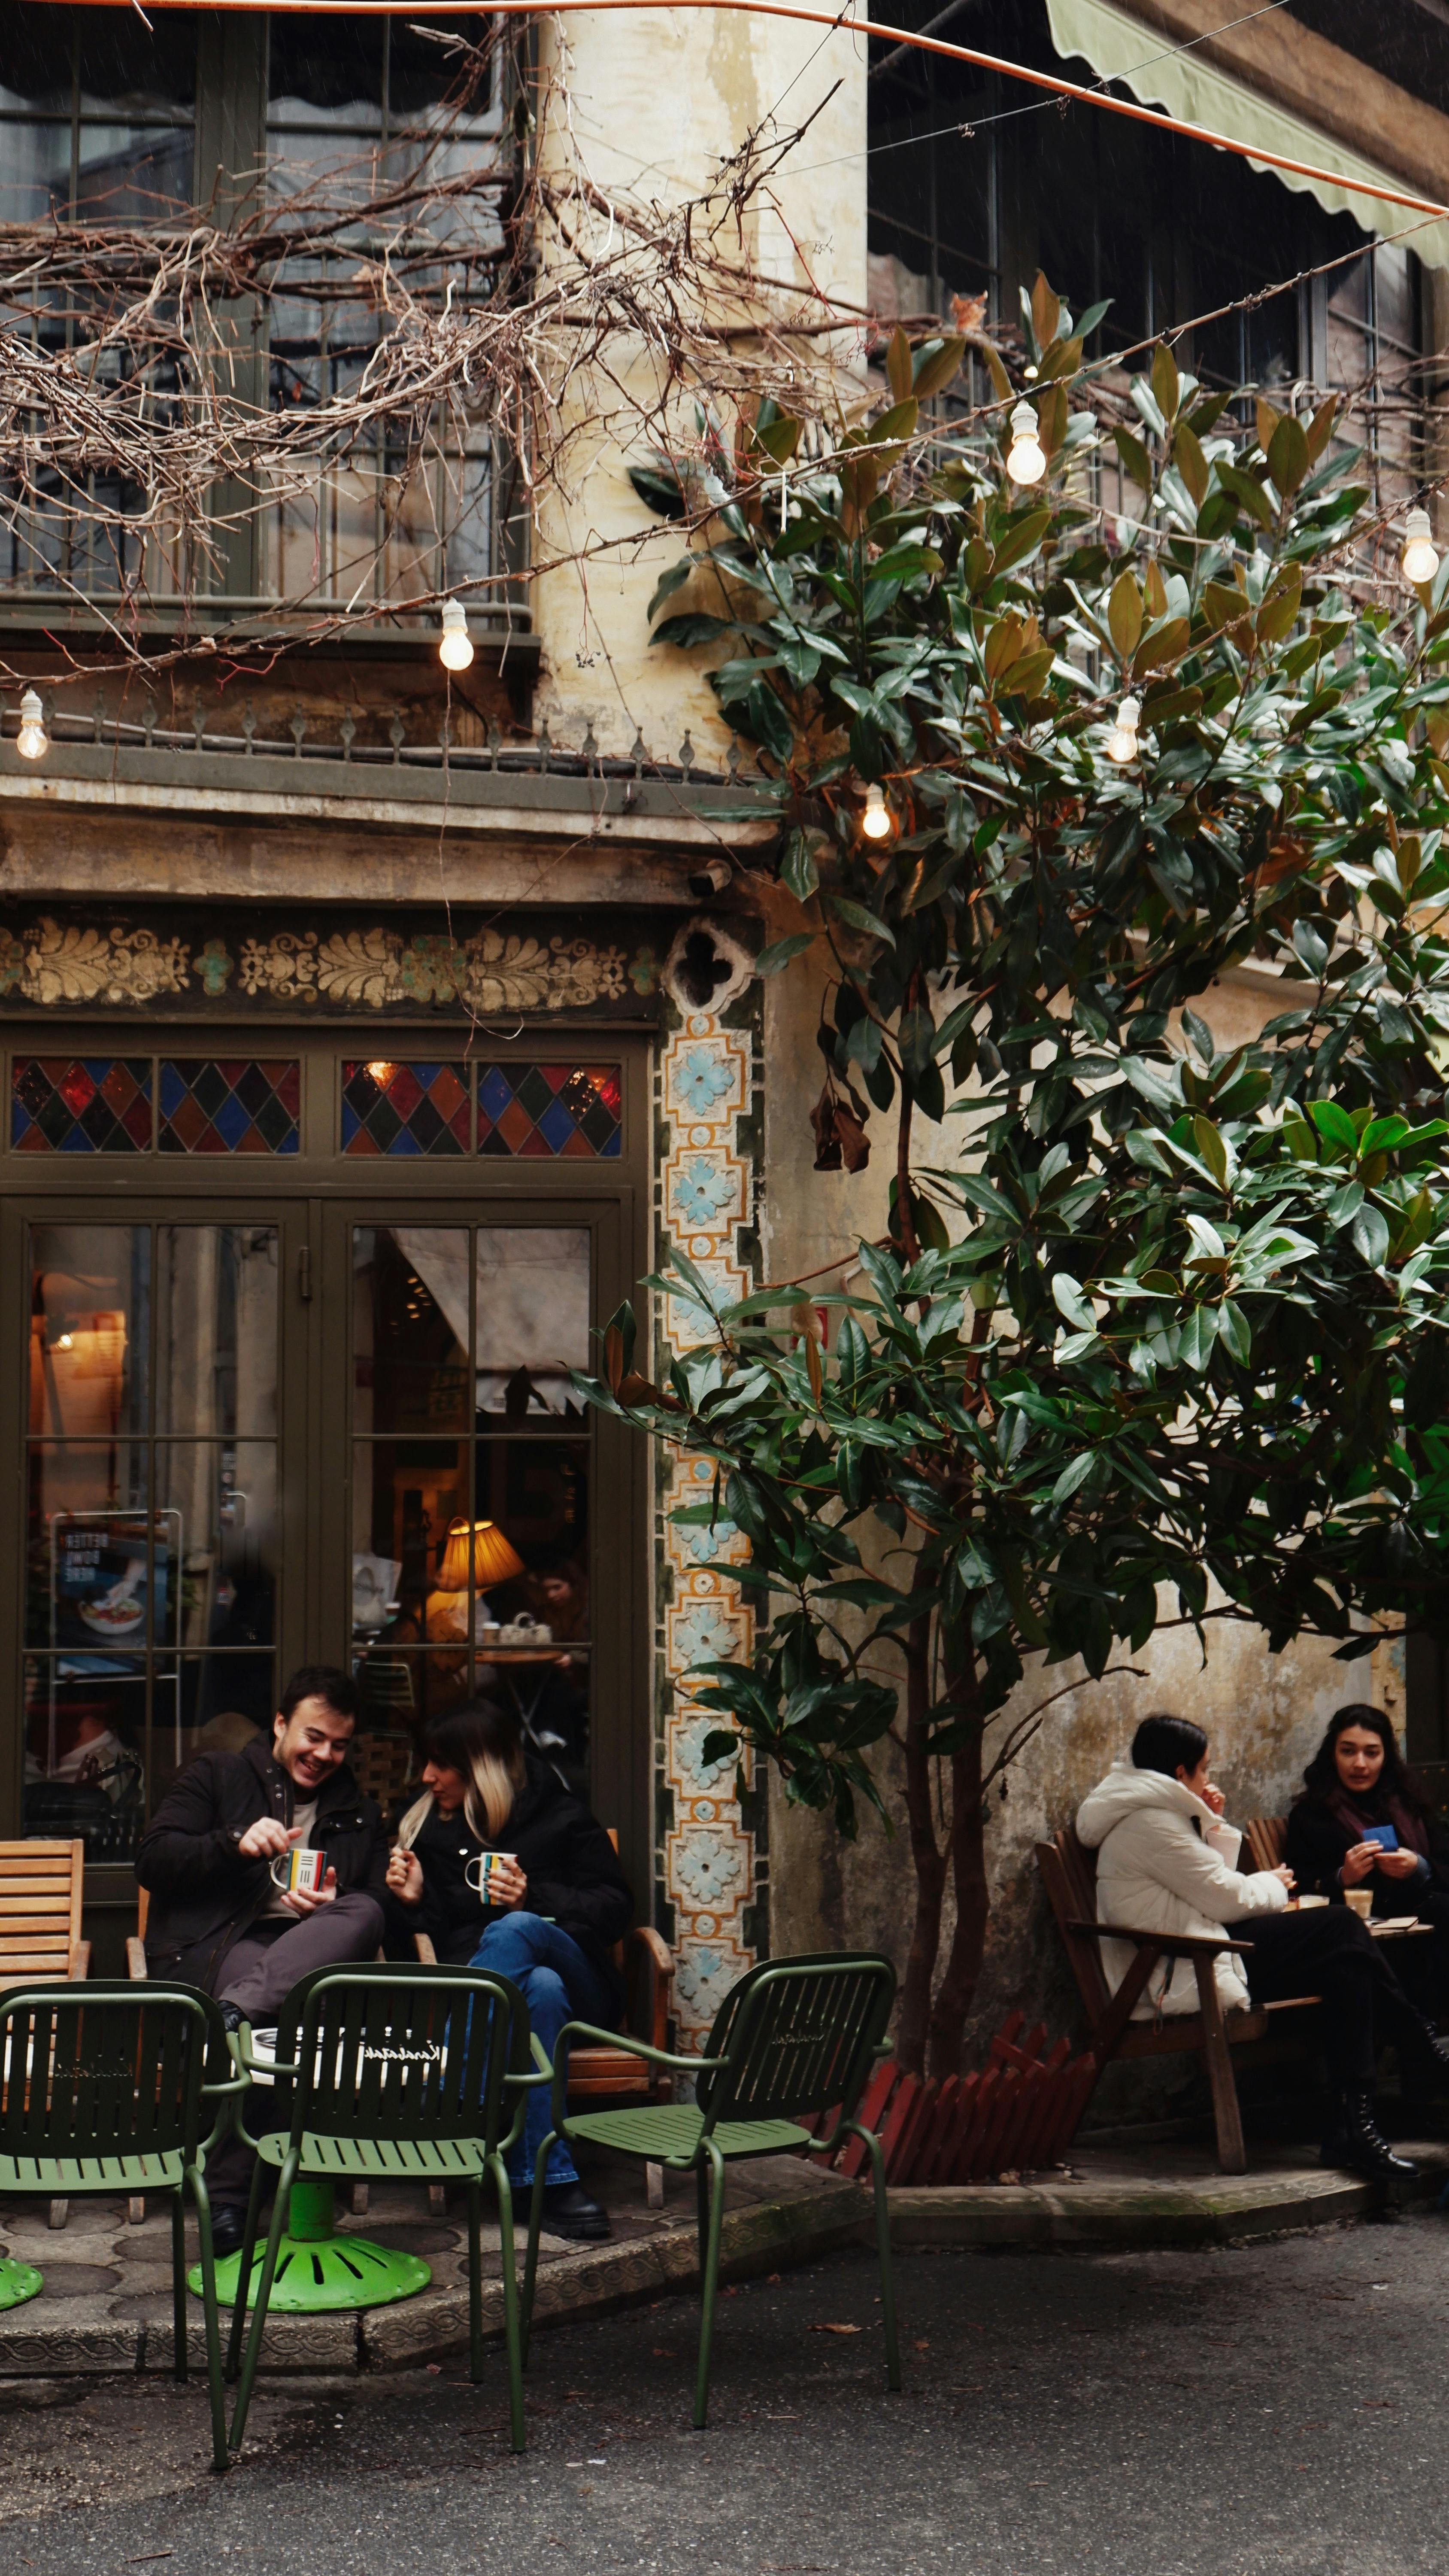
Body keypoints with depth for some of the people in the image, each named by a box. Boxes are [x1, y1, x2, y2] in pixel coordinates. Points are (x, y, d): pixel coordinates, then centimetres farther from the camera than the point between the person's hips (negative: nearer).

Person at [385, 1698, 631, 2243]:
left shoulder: (560, 1818, 12)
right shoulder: (426, 1826, 21)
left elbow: (616, 1910, 2)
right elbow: (425, 1938, 22)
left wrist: (534, 1900, -12)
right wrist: (411, 1902, -1)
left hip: (577, 1984, -1)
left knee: (511, 1931, -37)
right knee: (540, 1988, -38)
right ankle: (551, 2181, -47)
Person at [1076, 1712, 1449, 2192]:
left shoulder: (1154, 1814, 21)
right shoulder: (1150, 1823, -13)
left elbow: (1213, 1884, 23)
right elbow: (1225, 1898, -13)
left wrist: (1213, 1826, 13)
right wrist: (1273, 1885, 5)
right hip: (1183, 1978, -11)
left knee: (1347, 1967, -3)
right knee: (1339, 1929, -14)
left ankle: (1353, 2125, -8)